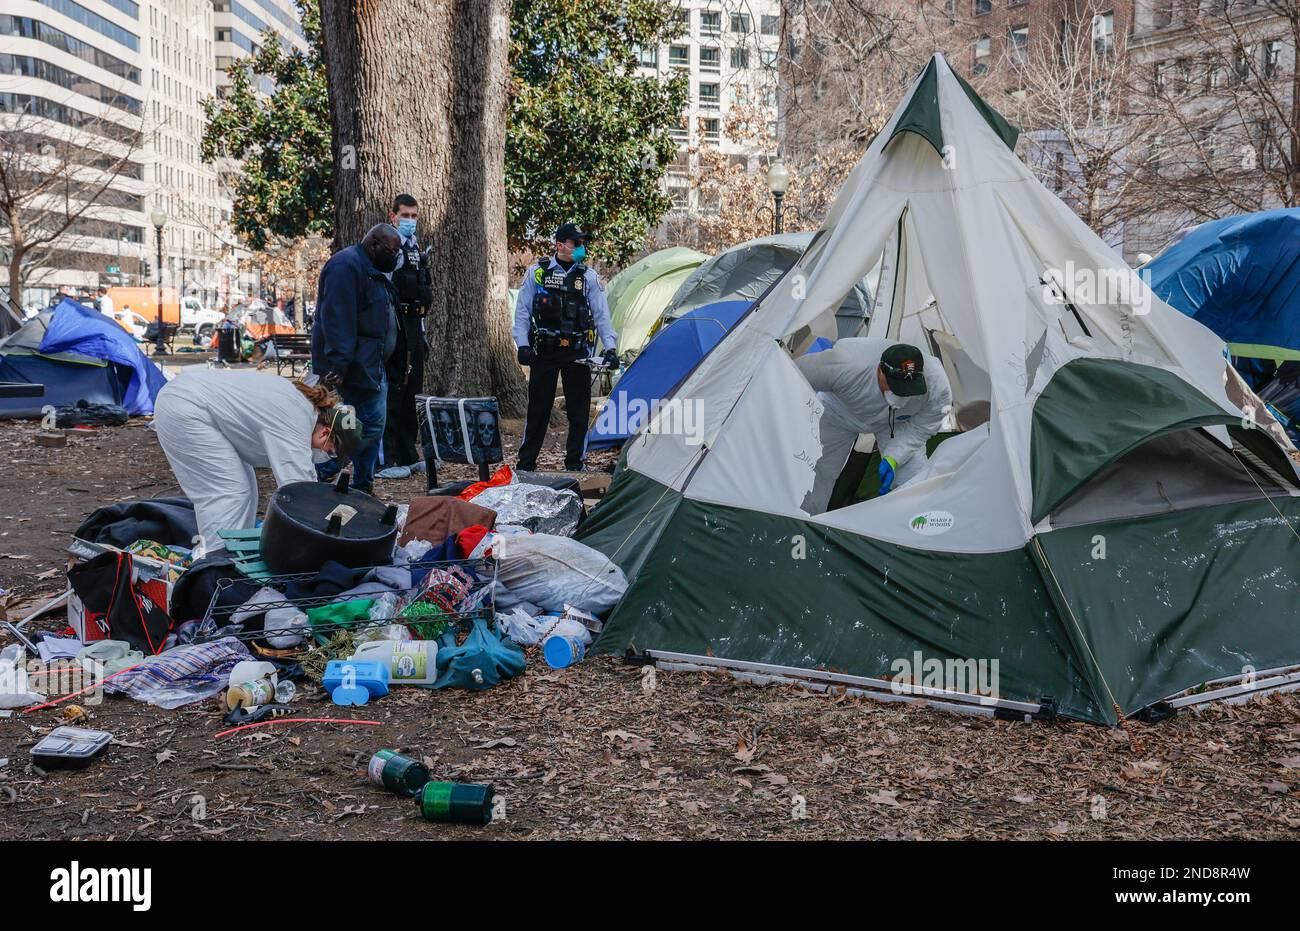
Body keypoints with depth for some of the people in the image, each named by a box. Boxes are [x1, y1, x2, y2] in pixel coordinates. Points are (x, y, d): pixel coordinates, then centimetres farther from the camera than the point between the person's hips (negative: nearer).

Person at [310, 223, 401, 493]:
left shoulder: (371, 270, 20)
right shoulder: (347, 265, -15)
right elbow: (337, 318, -24)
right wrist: (338, 365, -29)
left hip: (371, 366, 11)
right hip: (356, 366, -11)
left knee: (373, 428, 12)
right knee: (370, 425, -14)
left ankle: (362, 489, 19)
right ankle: (317, 475, -8)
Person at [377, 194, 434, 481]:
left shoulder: (416, 249, 20)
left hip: (414, 326, 9)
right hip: (394, 326, -9)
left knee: (411, 391, 13)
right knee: (391, 390, -10)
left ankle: (408, 455, 22)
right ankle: (384, 460, -9)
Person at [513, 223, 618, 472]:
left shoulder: (589, 276, 3)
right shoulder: (537, 272, 1)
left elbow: (601, 315, 2)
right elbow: (523, 311, 3)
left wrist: (610, 348, -8)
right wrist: (523, 344, -6)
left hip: (577, 353, 1)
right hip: (544, 351, -1)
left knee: (578, 411, 3)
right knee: (538, 408, 5)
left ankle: (575, 462, 14)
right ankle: (526, 462, 14)